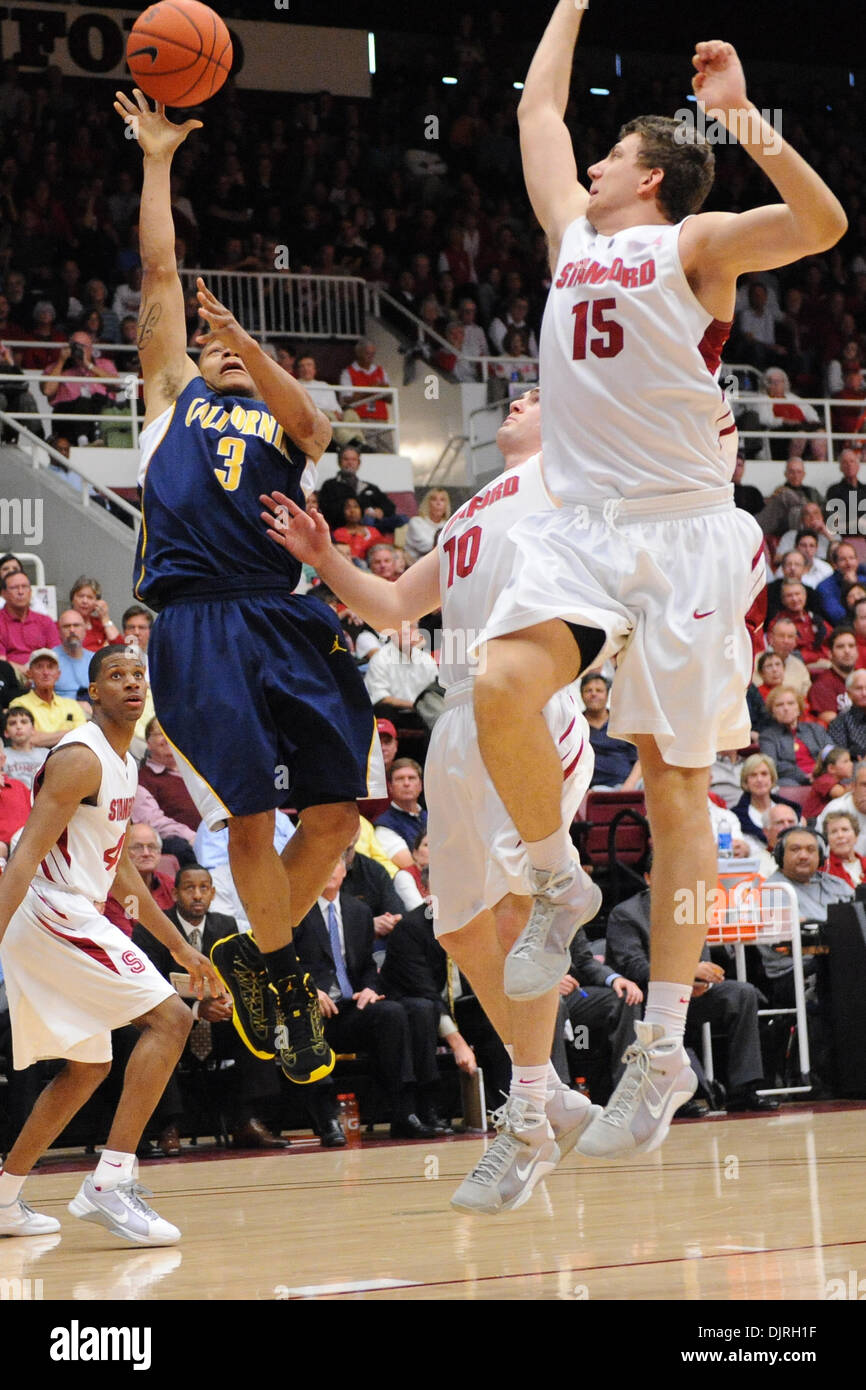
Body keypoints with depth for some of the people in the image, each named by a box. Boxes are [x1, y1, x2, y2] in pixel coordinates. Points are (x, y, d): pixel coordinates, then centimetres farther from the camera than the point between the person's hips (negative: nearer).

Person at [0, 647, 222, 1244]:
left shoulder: (124, 764, 17)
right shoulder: (79, 759, -14)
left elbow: (119, 868, 27)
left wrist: (182, 949, 28)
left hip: (74, 922, 10)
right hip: (55, 915, -10)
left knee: (88, 1068, 20)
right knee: (170, 1017, -17)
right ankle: (110, 1182, -21)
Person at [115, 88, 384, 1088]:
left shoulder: (284, 422, 23)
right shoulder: (176, 397, 21)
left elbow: (312, 425, -2)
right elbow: (160, 276, 17)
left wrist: (250, 348, -16)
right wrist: (157, 160, 18)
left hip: (287, 622, 3)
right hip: (198, 623, -2)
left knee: (336, 812, -3)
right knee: (249, 815, -10)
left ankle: (257, 952, 19)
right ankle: (275, 966, 12)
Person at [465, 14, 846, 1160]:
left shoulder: (695, 245, 1)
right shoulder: (574, 235, 18)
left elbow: (823, 224, -16)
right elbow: (539, 102, 27)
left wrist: (745, 120, -26)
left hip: (683, 532, -4)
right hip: (580, 525, 4)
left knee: (674, 782, -1)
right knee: (502, 688, -25)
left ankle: (664, 1051, 0)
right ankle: (557, 882, 1)